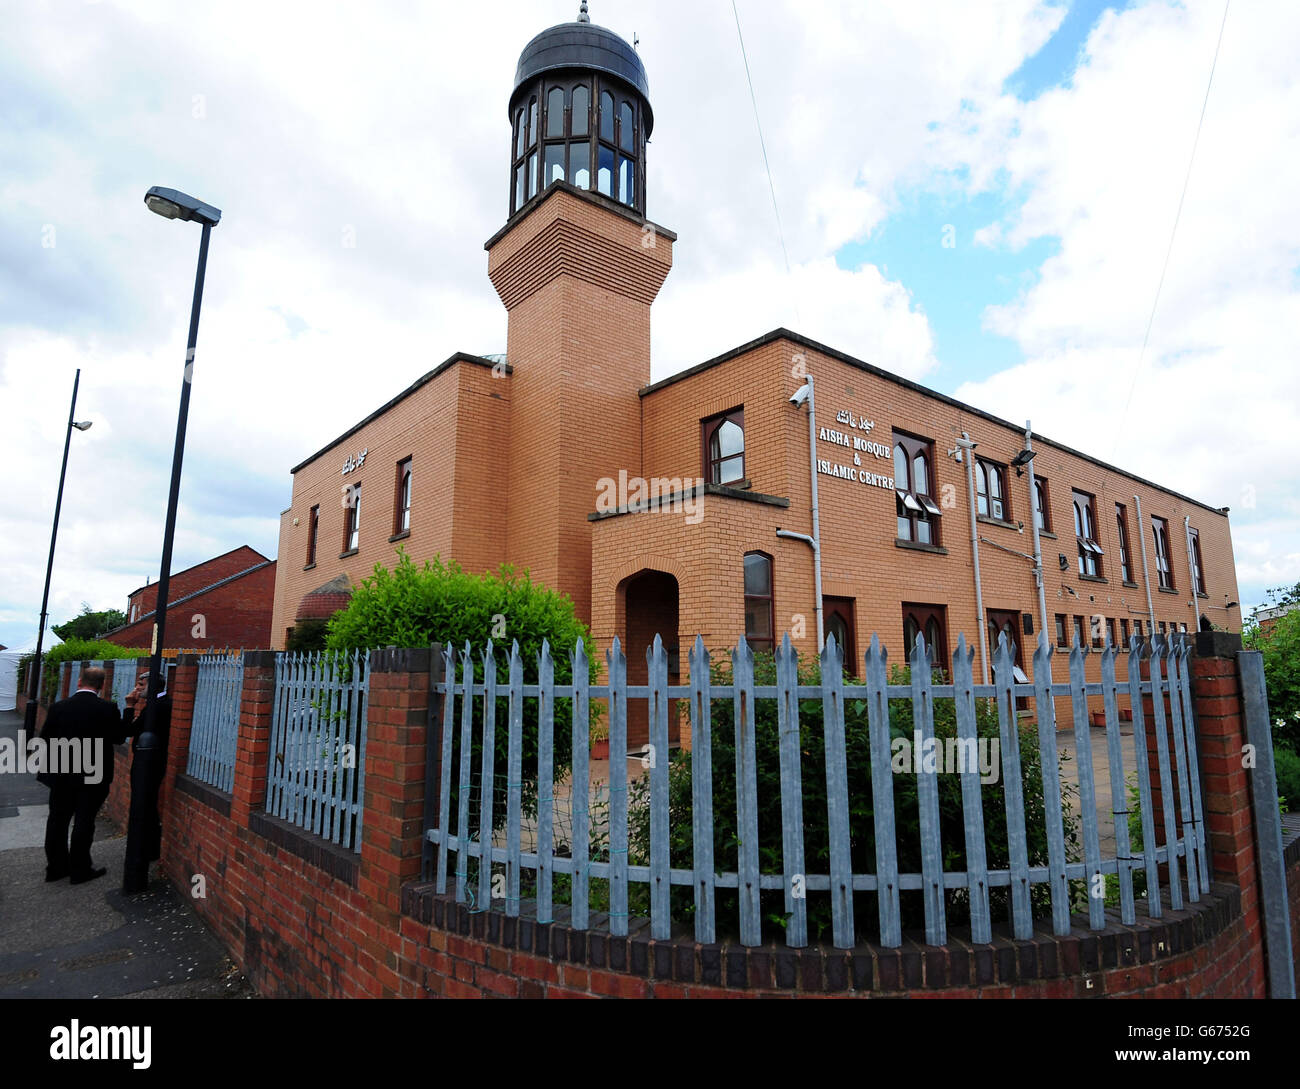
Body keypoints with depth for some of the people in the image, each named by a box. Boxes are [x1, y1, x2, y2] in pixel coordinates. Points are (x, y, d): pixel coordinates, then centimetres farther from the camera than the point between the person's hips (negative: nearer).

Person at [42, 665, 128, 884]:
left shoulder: (59, 707, -7)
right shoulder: (108, 709, -15)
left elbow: (45, 740, 1)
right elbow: (119, 738, -4)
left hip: (61, 775, 3)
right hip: (94, 776, -3)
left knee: (57, 820, 16)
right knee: (84, 822, 6)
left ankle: (56, 866, 27)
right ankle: (80, 869, 15)